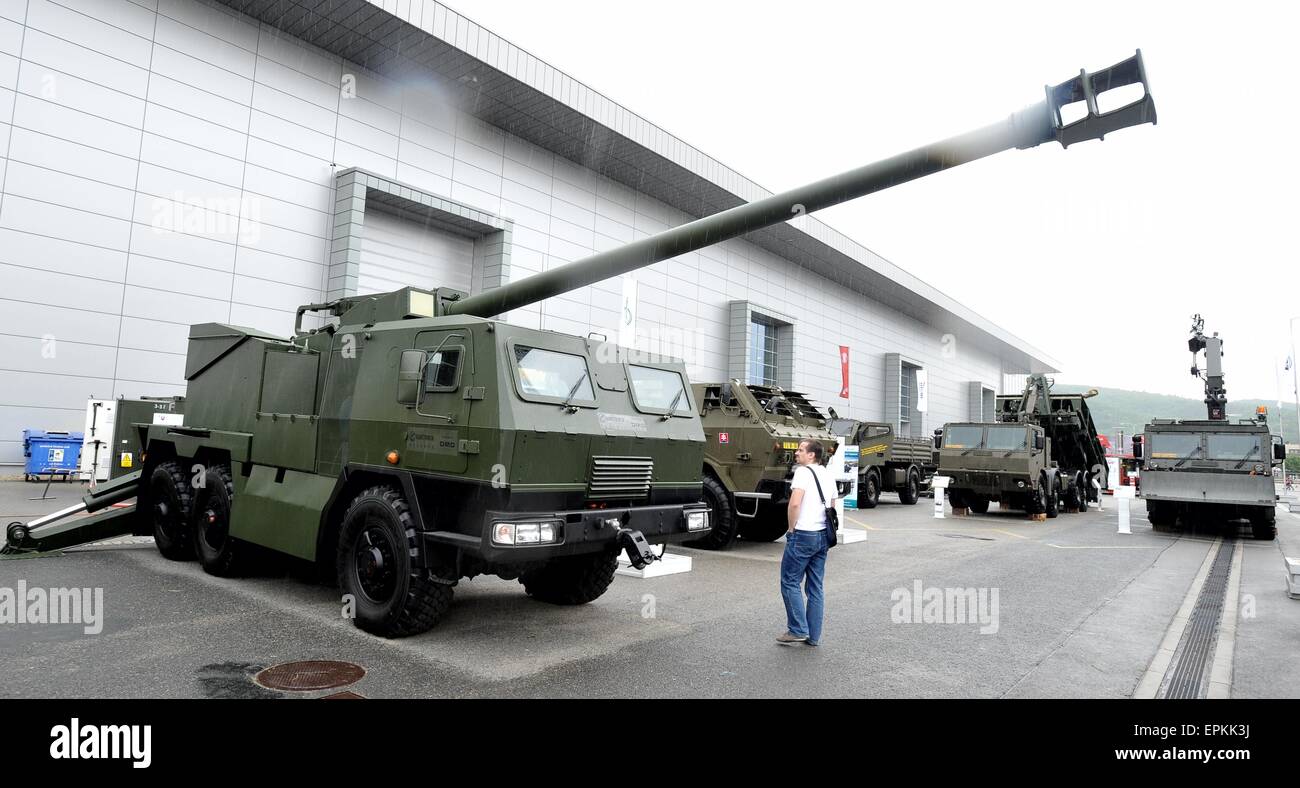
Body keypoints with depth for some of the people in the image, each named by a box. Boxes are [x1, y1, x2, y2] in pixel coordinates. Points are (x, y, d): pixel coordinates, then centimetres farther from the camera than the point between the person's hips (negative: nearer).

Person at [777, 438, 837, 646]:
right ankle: (813, 635, 15)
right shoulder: (829, 475, 14)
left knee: (790, 583, 2)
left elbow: (794, 503, -22)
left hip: (802, 535, -8)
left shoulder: (803, 472, -12)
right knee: (815, 587, 11)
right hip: (823, 536, 8)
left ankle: (797, 630, 2)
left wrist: (791, 528, -10)